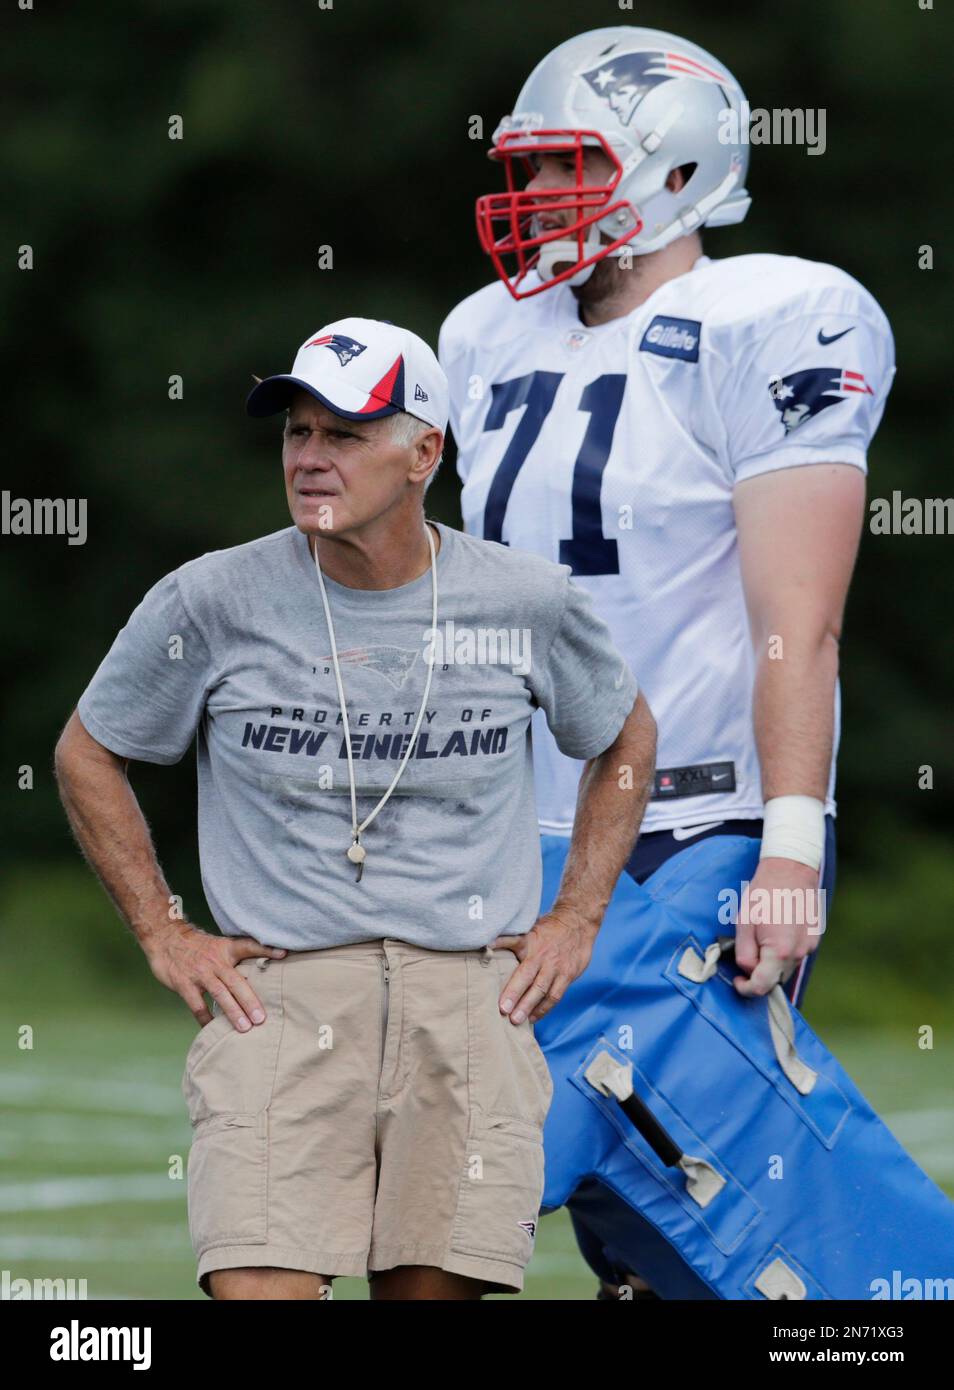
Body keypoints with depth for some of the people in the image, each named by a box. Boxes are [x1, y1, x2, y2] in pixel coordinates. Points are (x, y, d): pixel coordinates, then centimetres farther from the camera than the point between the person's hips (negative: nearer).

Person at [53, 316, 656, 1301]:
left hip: (474, 994, 1)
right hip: (275, 989, -1)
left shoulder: (528, 603, 4)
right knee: (260, 1286, -17)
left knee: (435, 1287, -1)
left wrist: (576, 920, 15)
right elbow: (88, 754, 14)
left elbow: (625, 740, 23)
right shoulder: (213, 603, 0)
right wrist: (162, 934, 9)